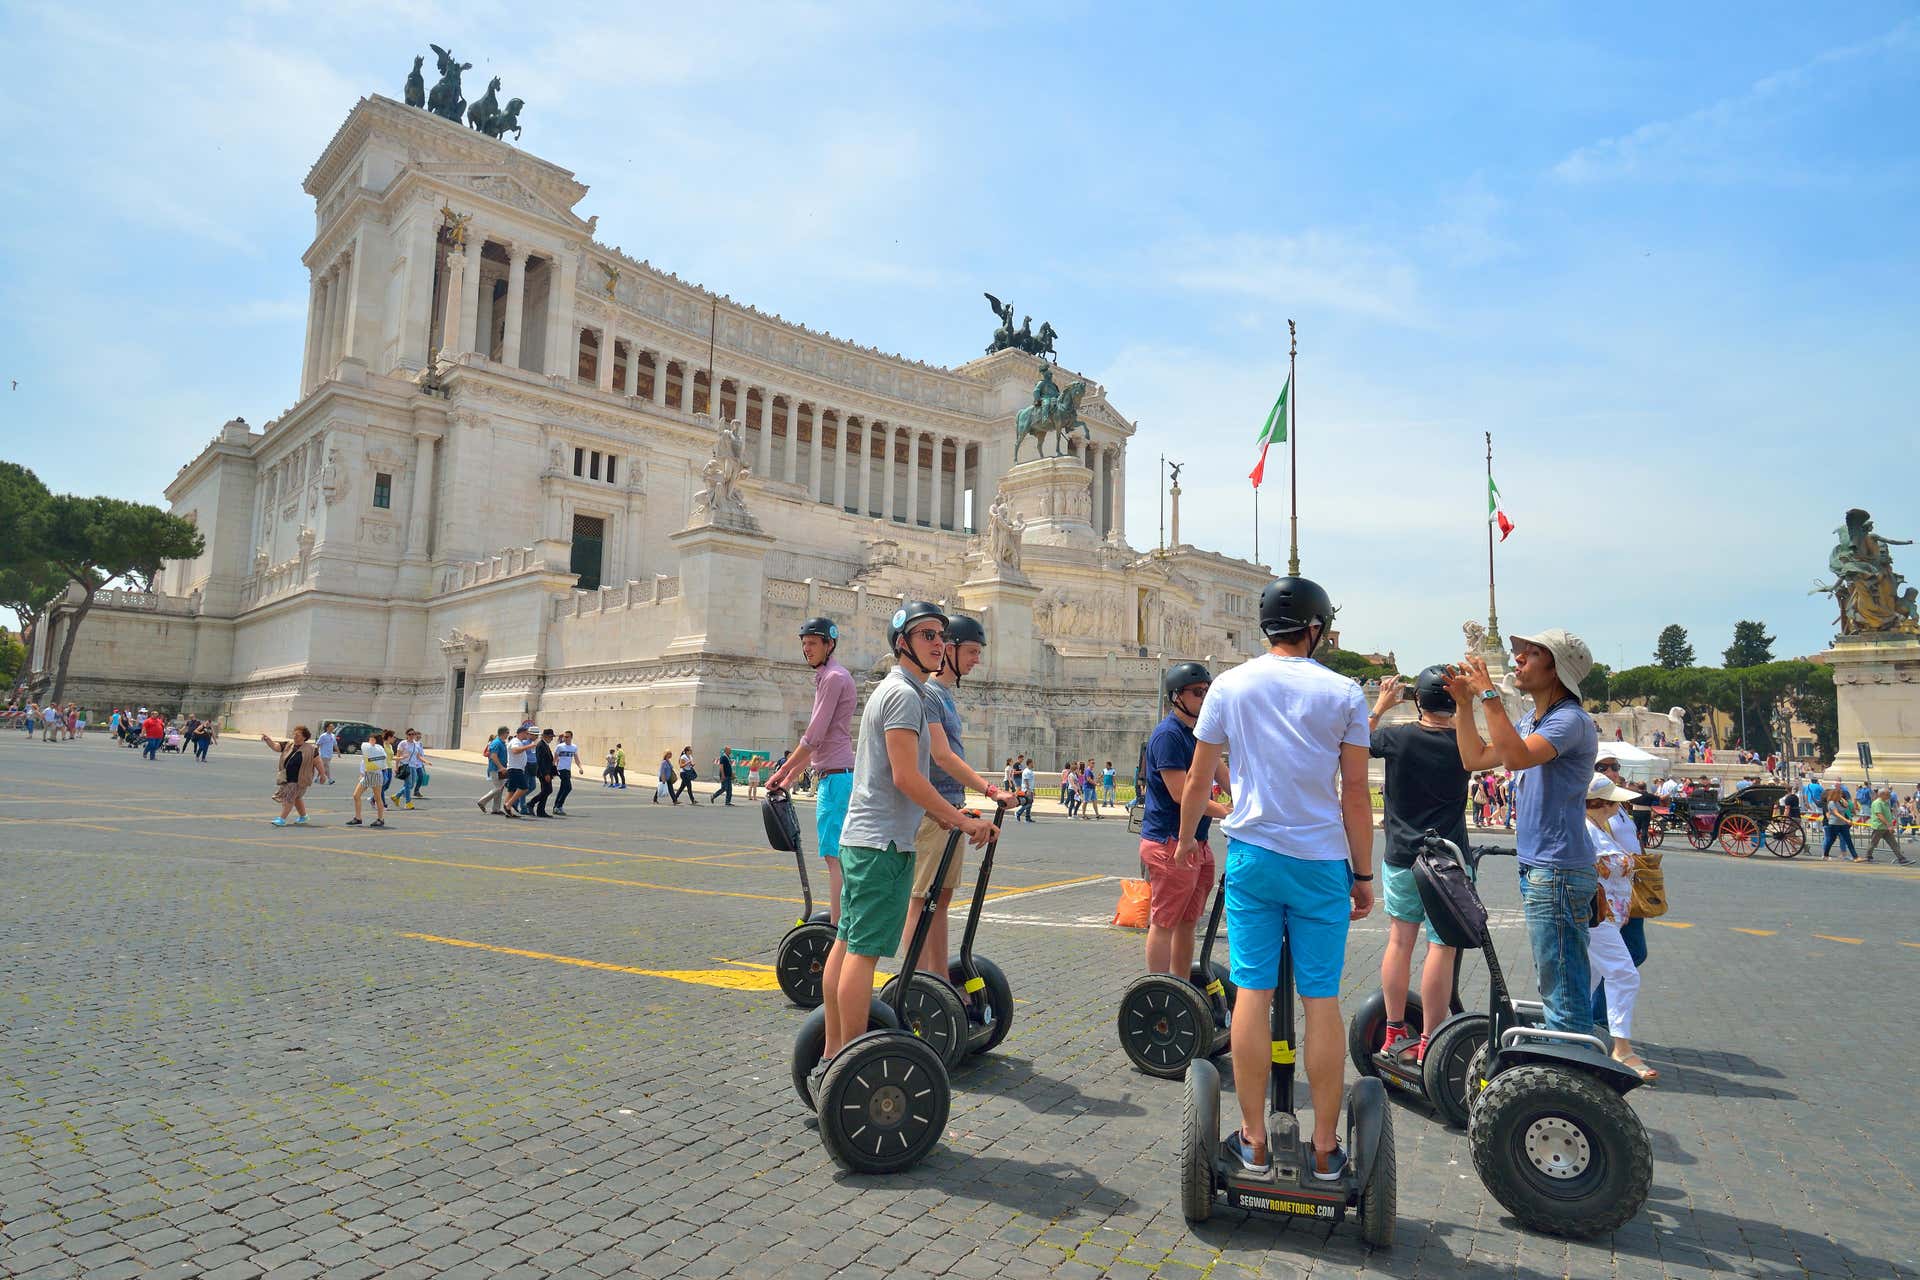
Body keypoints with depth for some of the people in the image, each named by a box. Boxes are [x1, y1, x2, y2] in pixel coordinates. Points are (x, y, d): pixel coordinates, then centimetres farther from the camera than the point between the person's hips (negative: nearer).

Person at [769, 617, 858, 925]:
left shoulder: (834, 677, -10)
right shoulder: (827, 677, 21)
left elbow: (813, 736, -14)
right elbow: (816, 740, 23)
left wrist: (783, 770, -7)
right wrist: (790, 778, 21)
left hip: (835, 777, -10)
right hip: (833, 776, 10)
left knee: (834, 856, -10)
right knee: (835, 856, 13)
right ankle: (838, 921, 19)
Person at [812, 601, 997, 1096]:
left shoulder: (891, 691, 20)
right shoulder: (905, 694, -12)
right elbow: (905, 777, -19)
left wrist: (942, 815, 21)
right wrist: (963, 821, -14)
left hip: (861, 836, 10)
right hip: (884, 842, -10)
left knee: (847, 944, 12)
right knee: (865, 951, -7)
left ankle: (831, 1057, 19)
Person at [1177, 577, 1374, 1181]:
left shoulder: (1231, 685, 2)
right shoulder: (1343, 693, -1)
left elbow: (1198, 779, 5)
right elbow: (1356, 793, 0)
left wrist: (1186, 838, 21)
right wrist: (1363, 873, 9)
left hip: (1252, 855, 1)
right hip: (1322, 863, 0)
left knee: (1252, 993, 4)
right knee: (1322, 1001, 6)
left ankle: (1254, 1143, 11)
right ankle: (1325, 1149, 15)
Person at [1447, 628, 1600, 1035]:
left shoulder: (1570, 720, -16)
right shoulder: (1532, 719, 15)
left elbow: (1516, 756, -32)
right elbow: (1477, 757, 18)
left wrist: (1488, 694, -25)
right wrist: (1464, 703, 8)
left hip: (1557, 872, -10)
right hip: (1536, 866, 10)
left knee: (1563, 989, -5)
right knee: (1554, 982, 20)